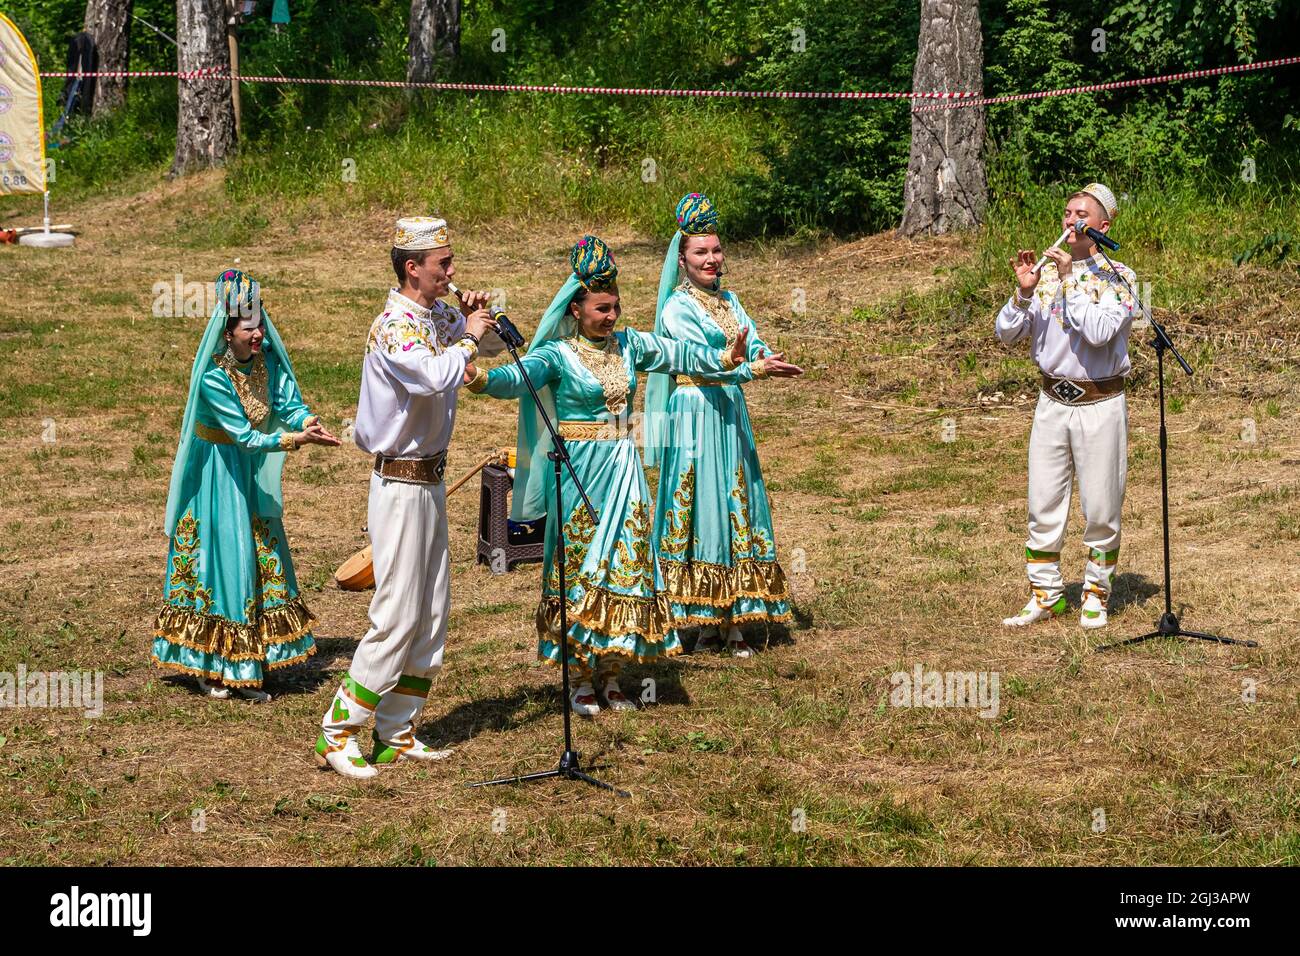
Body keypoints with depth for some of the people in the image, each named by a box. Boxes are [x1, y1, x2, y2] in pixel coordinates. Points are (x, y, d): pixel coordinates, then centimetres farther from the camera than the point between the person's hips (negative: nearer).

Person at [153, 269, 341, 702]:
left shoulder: (268, 358, -6)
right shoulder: (212, 378, -25)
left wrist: (308, 420, -33)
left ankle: (245, 668, 16)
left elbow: (289, 403, -11)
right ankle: (209, 668, 12)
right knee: (219, 559, -2)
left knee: (262, 563, 7)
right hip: (216, 475, -7)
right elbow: (247, 437, -26)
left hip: (251, 476, 7)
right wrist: (296, 439, -35)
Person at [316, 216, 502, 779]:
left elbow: (497, 344, 25)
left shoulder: (438, 318, 8)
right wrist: (468, 338, -18)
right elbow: (435, 379, -36)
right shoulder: (393, 326, -18)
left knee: (432, 616, 11)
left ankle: (396, 734, 17)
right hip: (401, 484, -9)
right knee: (397, 617, -9)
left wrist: (479, 321, 3)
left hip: (430, 481, 9)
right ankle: (337, 735, -1)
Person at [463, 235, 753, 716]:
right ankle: (582, 679, 7)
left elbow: (676, 354, 19)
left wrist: (724, 360, 20)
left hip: (623, 468, 6)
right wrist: (482, 379, -45)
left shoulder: (628, 343, 8)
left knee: (624, 564, 6)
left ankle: (610, 675, 16)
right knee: (579, 567, 0)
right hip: (579, 469, -5)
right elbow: (520, 376, -25)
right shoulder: (558, 354, -9)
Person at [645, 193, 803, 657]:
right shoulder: (677, 308, -8)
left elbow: (754, 345, 2)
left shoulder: (728, 300, 14)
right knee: (701, 506, -3)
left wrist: (764, 358, -20)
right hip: (695, 415, -7)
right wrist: (753, 368, -30)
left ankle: (734, 620, 8)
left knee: (737, 507, 5)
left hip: (731, 414, 7)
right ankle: (705, 619, 3)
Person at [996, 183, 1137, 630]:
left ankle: (1096, 594, 16)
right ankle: (1045, 594, 13)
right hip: (1052, 401, 3)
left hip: (1100, 404, -3)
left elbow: (1100, 332, -20)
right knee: (1043, 505, 3)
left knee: (1101, 510, 2)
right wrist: (1024, 292, -12)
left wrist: (1069, 282, -18)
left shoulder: (1118, 276, -3)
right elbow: (1006, 334, 4)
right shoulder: (1046, 272, 8)